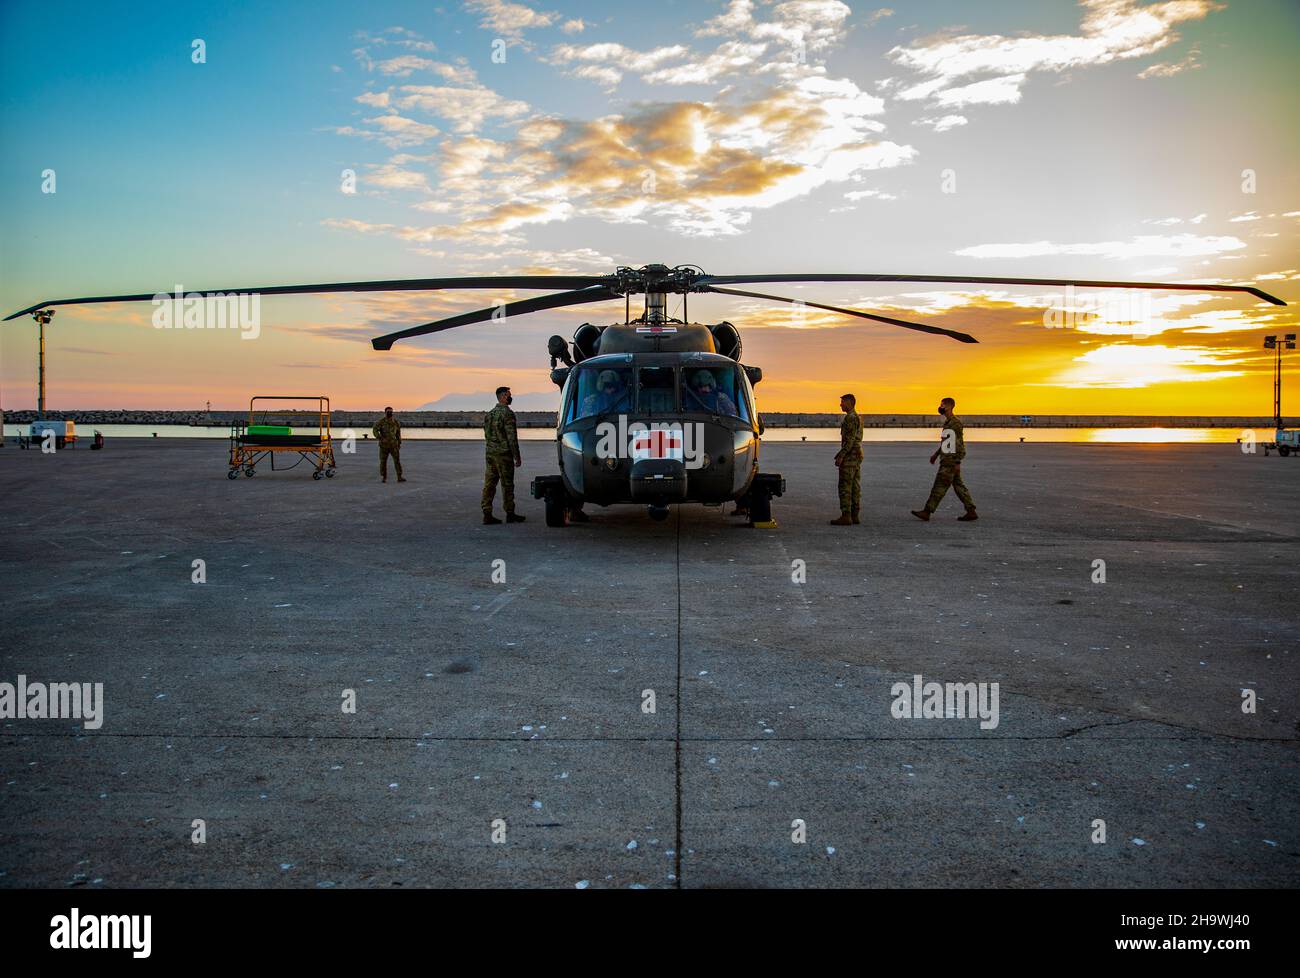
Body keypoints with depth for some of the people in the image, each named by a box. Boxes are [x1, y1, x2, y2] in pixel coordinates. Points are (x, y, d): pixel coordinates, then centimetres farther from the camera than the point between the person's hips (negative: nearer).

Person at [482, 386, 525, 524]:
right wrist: (517, 457, -12)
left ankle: (487, 514, 4)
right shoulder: (507, 413, -12)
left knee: (489, 484, 5)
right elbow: (512, 437, -16)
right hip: (504, 454, -7)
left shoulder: (489, 414, 14)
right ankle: (510, 514, 7)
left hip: (490, 454, 7)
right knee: (507, 485, 0)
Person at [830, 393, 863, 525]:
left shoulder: (850, 417, -15)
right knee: (855, 486, 9)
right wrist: (841, 453, 23)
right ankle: (855, 515, 10)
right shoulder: (858, 417, 18)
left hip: (850, 455, -11)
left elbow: (849, 439, -22)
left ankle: (846, 516, -11)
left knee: (845, 486, -9)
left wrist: (841, 456, -22)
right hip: (857, 455, 11)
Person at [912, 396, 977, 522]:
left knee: (940, 486, -7)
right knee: (958, 486, 9)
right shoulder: (947, 422, 16)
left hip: (951, 461, -10)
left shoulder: (956, 422, -14)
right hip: (946, 459, 10)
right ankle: (971, 512, 11)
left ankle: (927, 512, -6)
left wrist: (957, 462, -19)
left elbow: (960, 444, -17)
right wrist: (936, 454, 26)